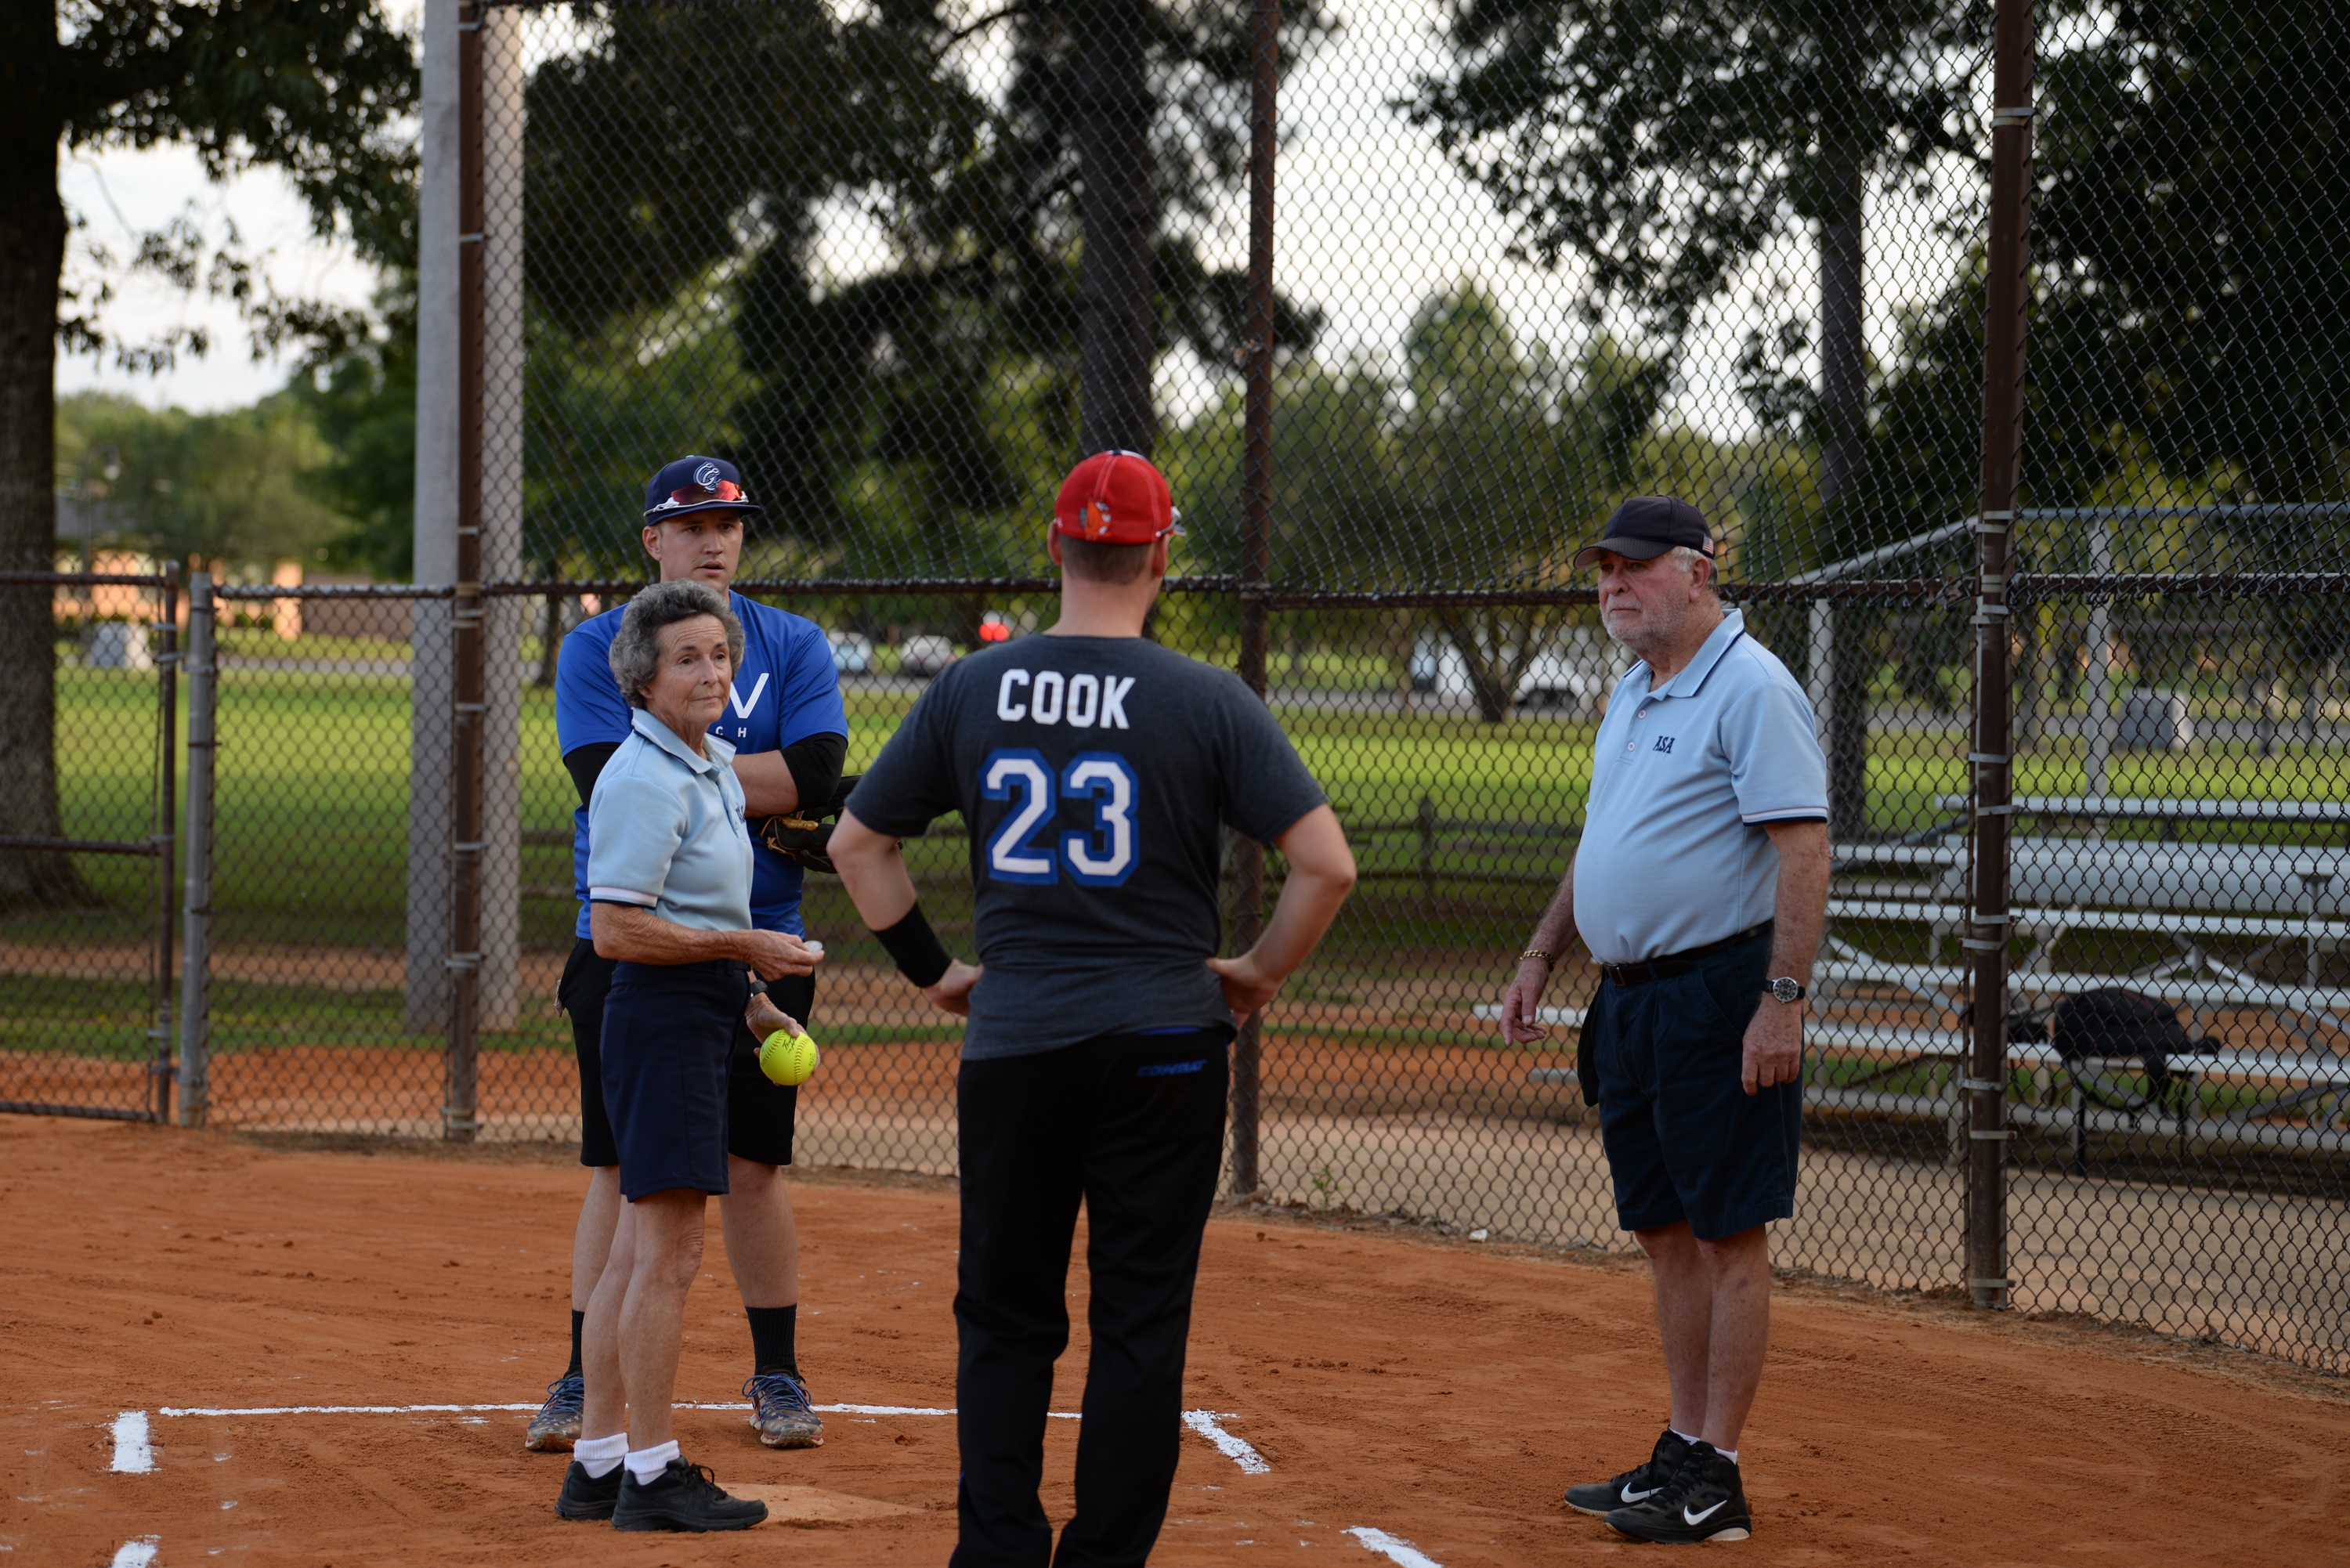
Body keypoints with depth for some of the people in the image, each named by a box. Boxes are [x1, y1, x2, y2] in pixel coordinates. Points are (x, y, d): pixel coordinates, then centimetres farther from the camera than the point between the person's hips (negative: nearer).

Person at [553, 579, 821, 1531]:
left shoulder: (715, 765, 15)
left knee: (640, 1252, 12)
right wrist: (744, 947, -17)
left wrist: (748, 1003, 16)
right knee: (669, 1254, -7)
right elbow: (617, 931, -21)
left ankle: (597, 1464, 18)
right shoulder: (643, 780, -15)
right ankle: (650, 1473, -3)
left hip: (700, 1019, 10)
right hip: (661, 1017, -10)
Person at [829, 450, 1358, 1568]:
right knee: (1141, 1320, 4)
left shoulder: (970, 691, 2)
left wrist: (931, 969, 16)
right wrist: (1260, 974, 3)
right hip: (1163, 1044, -2)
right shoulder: (1208, 701, -6)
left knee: (1004, 1316, 11)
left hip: (1009, 1045, 2)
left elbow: (857, 844, 10)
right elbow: (1327, 861, -10)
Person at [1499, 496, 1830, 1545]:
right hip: (1630, 998, 9)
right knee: (1664, 1230, 12)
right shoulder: (1632, 694, 16)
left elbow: (1803, 850, -19)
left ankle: (1715, 1482, -3)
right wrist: (1540, 957, 21)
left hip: (1719, 995, -9)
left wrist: (1783, 1000, -24)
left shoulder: (1750, 689, -13)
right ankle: (1682, 1455, 19)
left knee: (1728, 1232, -5)